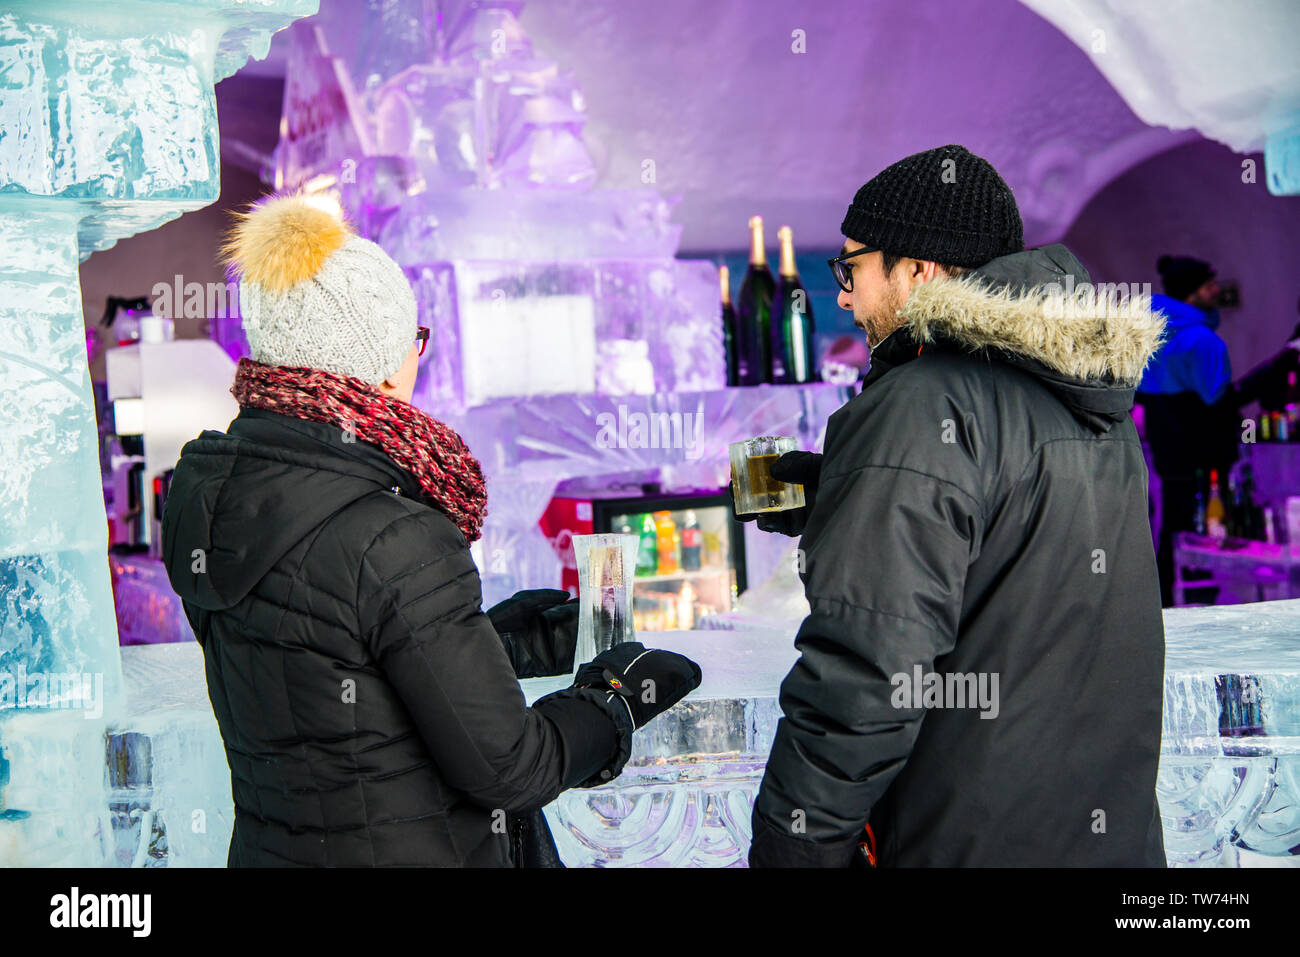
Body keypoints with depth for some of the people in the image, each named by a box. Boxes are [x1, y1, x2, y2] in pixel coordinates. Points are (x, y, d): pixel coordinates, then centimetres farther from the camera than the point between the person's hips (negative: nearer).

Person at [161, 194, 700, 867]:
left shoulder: (203, 490, -3)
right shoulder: (395, 542, -26)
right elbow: (503, 771, -19)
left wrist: (495, 637, 13)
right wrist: (617, 696, -2)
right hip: (411, 856, -7)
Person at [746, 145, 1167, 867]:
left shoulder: (920, 407, -19)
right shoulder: (1097, 403, 9)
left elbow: (864, 679, -26)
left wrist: (786, 852, -17)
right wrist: (835, 505, 17)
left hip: (970, 842, -8)